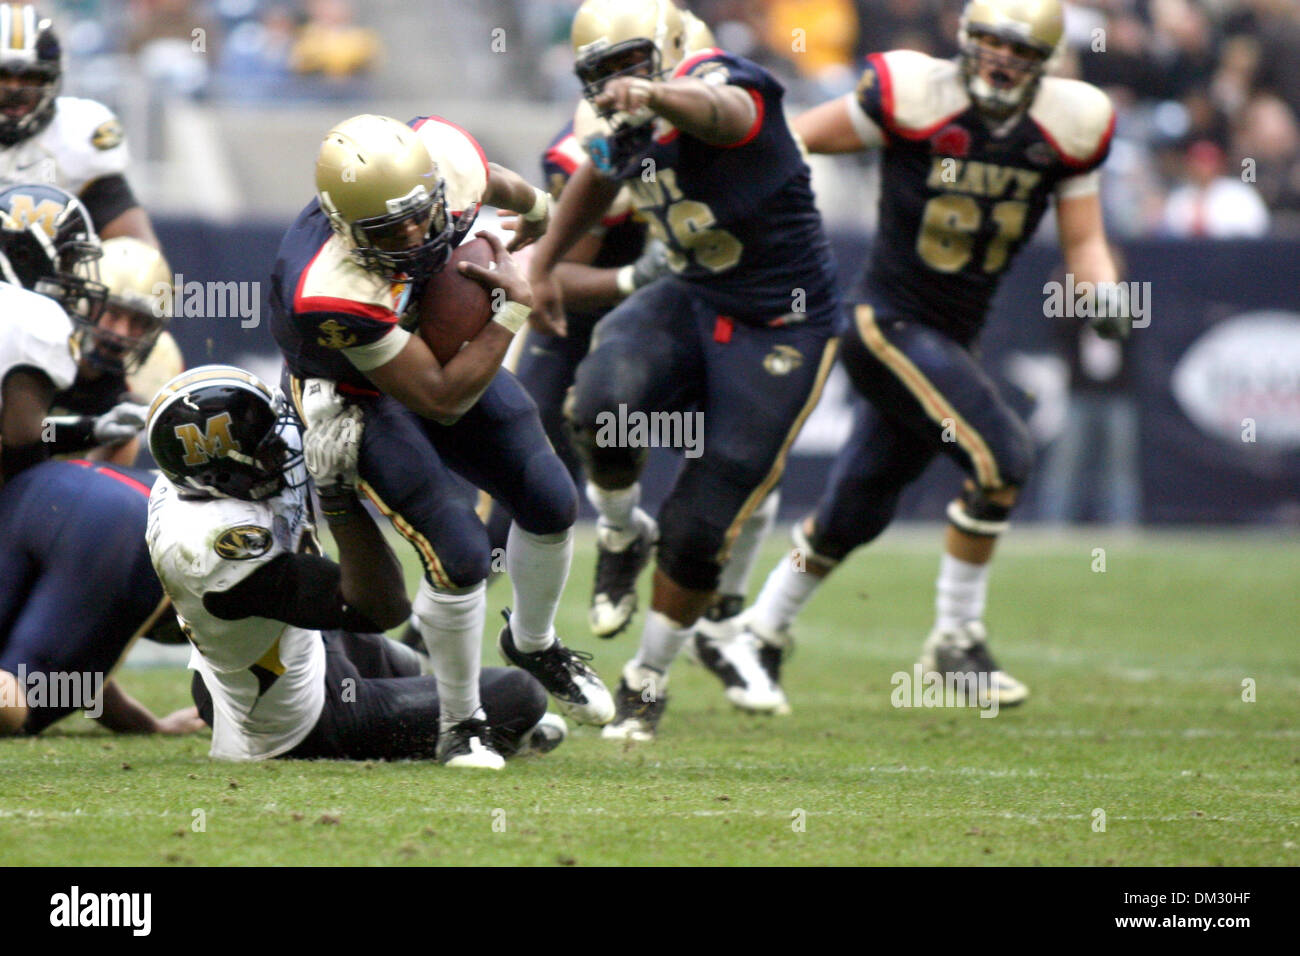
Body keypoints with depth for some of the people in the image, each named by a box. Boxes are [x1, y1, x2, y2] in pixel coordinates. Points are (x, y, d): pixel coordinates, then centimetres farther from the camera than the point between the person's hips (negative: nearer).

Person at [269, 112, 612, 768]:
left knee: (550, 503, 5)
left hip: (446, 345, 6)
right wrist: (513, 310, -30)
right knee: (461, 557, -15)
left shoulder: (443, 154, -28)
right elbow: (443, 400, -32)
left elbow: (494, 183, 3)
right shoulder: (333, 294, -43)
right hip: (356, 390, -6)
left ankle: (534, 643, 36)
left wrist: (534, 207, 24)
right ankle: (461, 724, 10)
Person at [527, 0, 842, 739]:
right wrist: (545, 263, 29)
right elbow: (597, 181, 26)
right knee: (605, 407, -28)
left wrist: (654, 94, -71)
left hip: (781, 334, -5)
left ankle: (650, 678, 22)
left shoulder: (725, 85, -22)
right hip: (692, 299, 5)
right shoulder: (624, 132, 0)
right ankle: (623, 533, 4)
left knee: (698, 531, -3)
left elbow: (719, 111, -50)